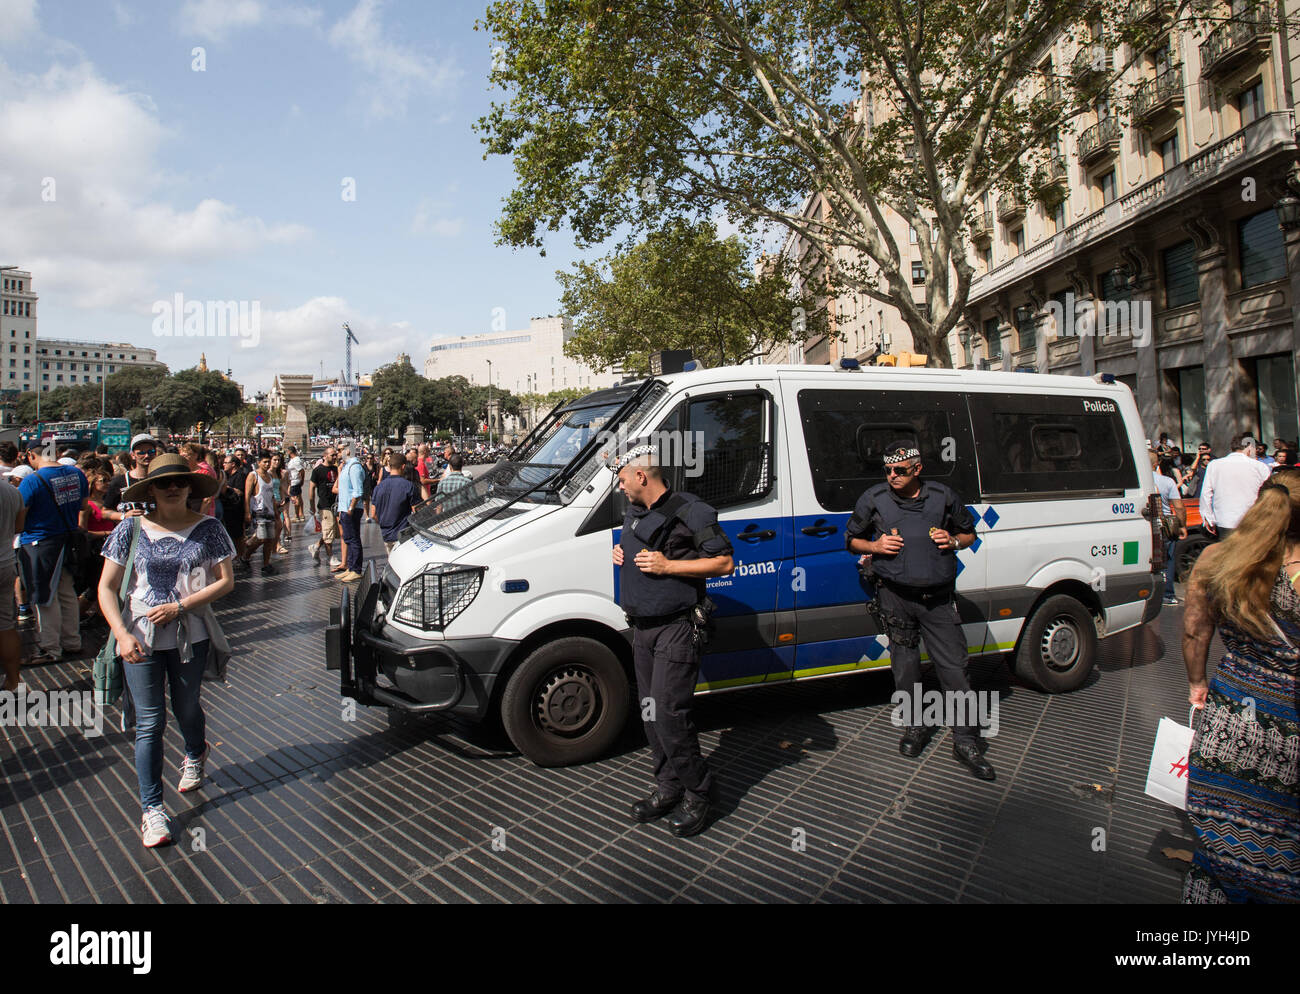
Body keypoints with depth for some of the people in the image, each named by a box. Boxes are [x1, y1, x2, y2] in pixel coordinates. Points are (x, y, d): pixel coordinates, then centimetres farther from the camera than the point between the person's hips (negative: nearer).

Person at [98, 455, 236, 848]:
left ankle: (194, 756, 50)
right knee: (150, 722, -1)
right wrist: (123, 635, -14)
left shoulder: (208, 528, -3)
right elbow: (106, 587, -2)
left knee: (186, 708, 17)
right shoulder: (132, 530, -3)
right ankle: (151, 808, 9)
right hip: (141, 637, 0)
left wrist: (179, 606, -15)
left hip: (191, 635, 1)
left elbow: (225, 581, -4)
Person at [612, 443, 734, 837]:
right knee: (650, 712, 11)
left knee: (668, 713, -11)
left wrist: (667, 566, -20)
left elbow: (724, 563, -14)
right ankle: (668, 788, 24)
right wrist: (620, 553, 9)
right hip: (642, 627, 9)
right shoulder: (633, 514, 15)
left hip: (676, 628, -8)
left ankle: (697, 793, 6)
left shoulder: (690, 512, -12)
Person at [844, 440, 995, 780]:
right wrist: (876, 546, -8)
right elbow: (851, 539, 12)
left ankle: (966, 742, 9)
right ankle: (916, 725, 29)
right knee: (905, 666, 8)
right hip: (897, 597, 0)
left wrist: (953, 541, -5)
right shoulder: (874, 499, 3)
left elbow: (969, 532, 17)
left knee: (954, 667, -1)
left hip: (938, 599, 0)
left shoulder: (943, 496, 4)